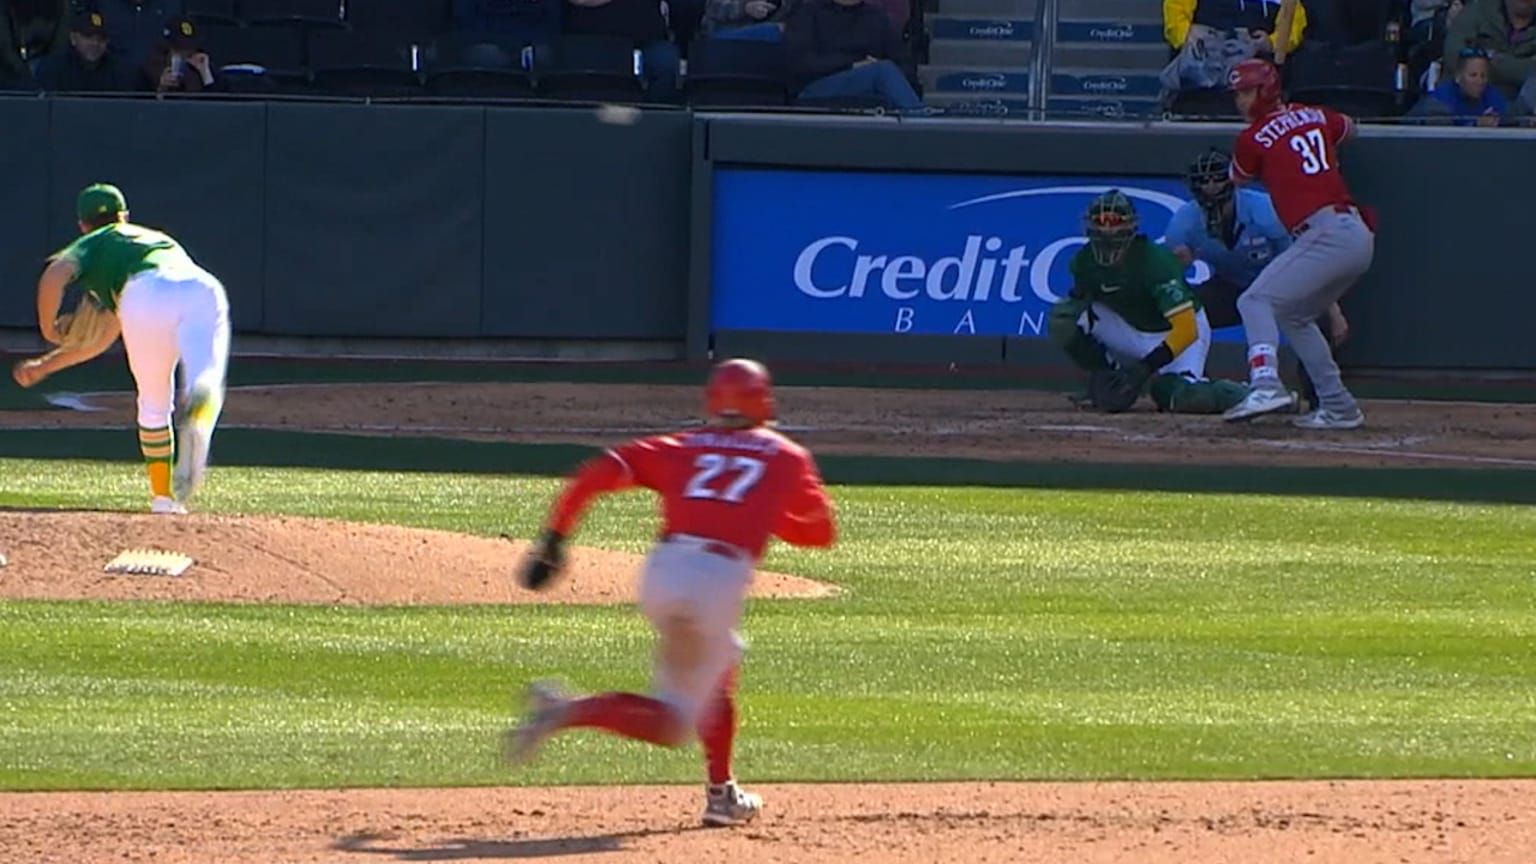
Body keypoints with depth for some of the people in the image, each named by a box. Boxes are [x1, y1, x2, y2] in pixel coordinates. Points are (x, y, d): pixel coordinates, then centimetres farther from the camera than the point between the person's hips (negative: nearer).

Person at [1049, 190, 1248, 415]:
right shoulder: (1087, 260, -13)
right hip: (1134, 332, 5)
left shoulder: (1155, 261, -30)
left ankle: (1236, 394, 1)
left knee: (1184, 399, -32)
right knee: (1063, 317, -15)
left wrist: (1148, 366, -41)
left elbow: (1187, 330, -34)